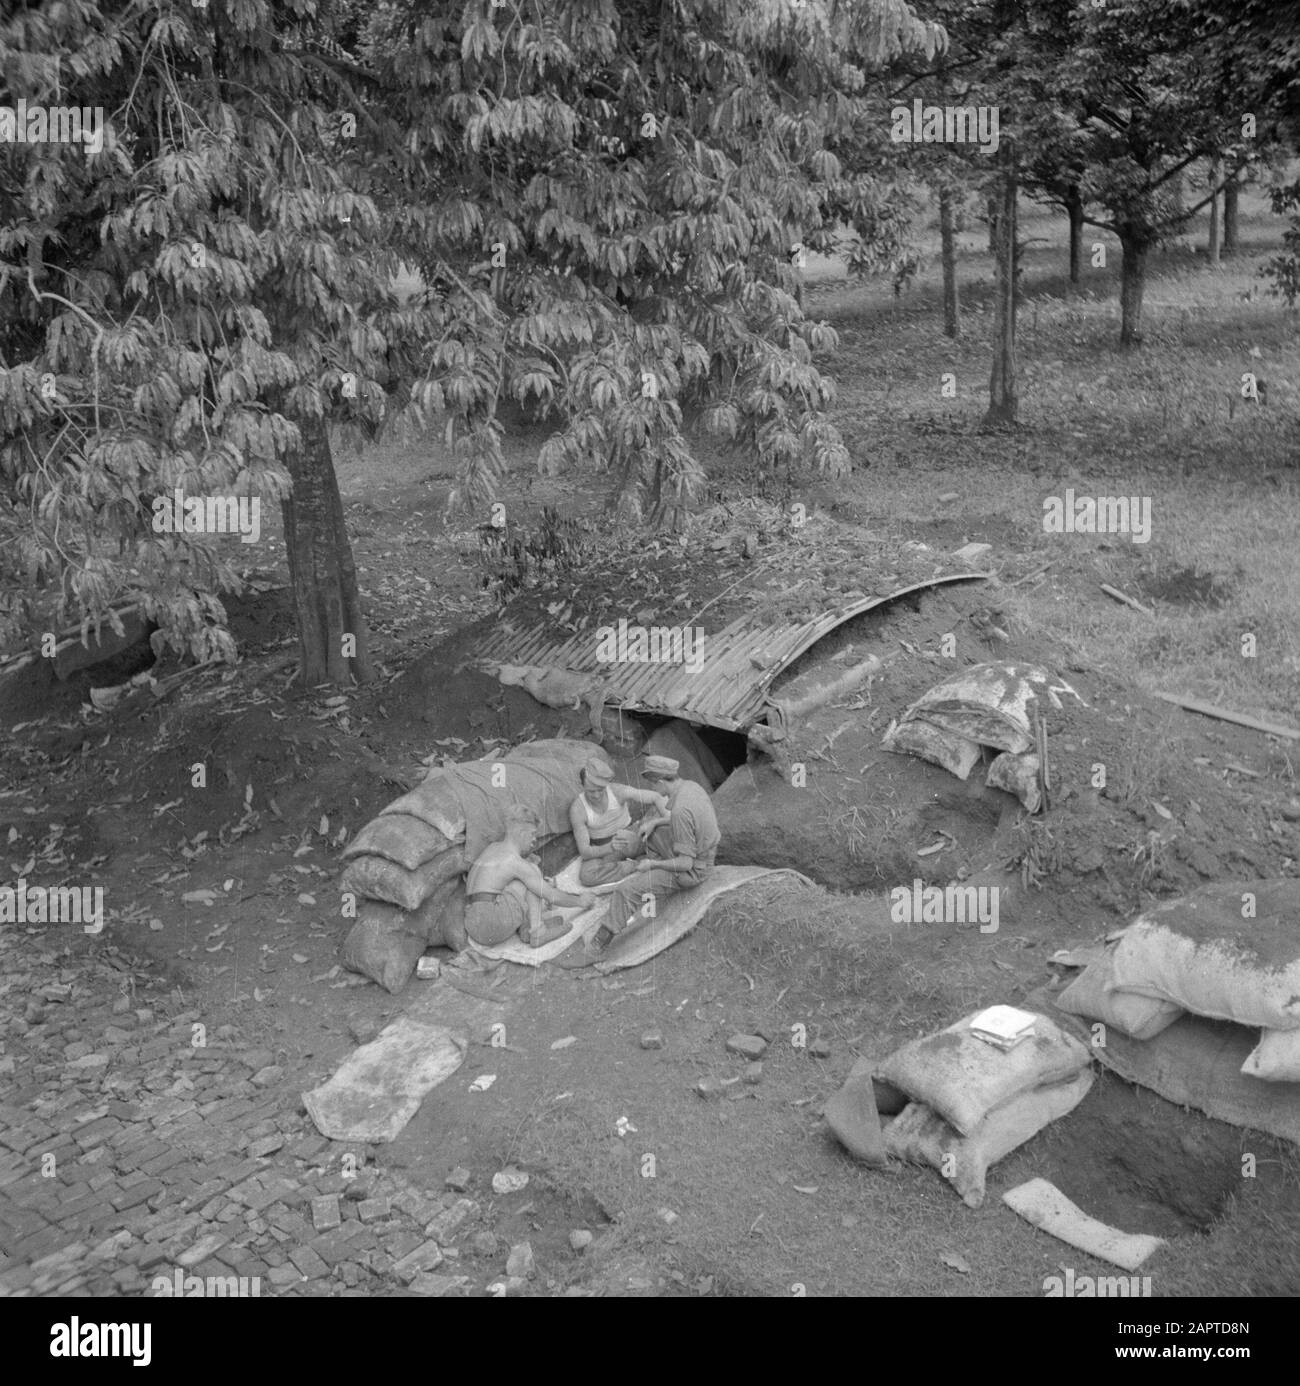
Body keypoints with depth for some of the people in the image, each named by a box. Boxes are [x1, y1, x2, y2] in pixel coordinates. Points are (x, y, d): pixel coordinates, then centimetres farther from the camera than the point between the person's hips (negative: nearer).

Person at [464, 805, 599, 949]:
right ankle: (536, 932, -1)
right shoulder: (517, 862, -7)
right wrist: (580, 900, 14)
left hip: (474, 928, 9)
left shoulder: (492, 847, 17)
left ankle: (526, 930, 7)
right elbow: (553, 897, -4)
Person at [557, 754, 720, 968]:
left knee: (626, 890, -10)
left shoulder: (680, 811, -33)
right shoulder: (690, 785, -4)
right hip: (701, 852, 9)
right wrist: (652, 823, 12)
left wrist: (652, 864, -14)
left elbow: (685, 863, -29)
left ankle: (595, 948, -3)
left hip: (691, 870, -9)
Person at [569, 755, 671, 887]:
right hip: (603, 852, 1)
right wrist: (610, 848, -42)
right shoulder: (576, 809, -21)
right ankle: (635, 865, -17)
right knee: (586, 876, -37)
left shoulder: (618, 791, -20)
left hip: (633, 841, 0)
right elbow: (584, 852, -23)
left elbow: (658, 798, -20)